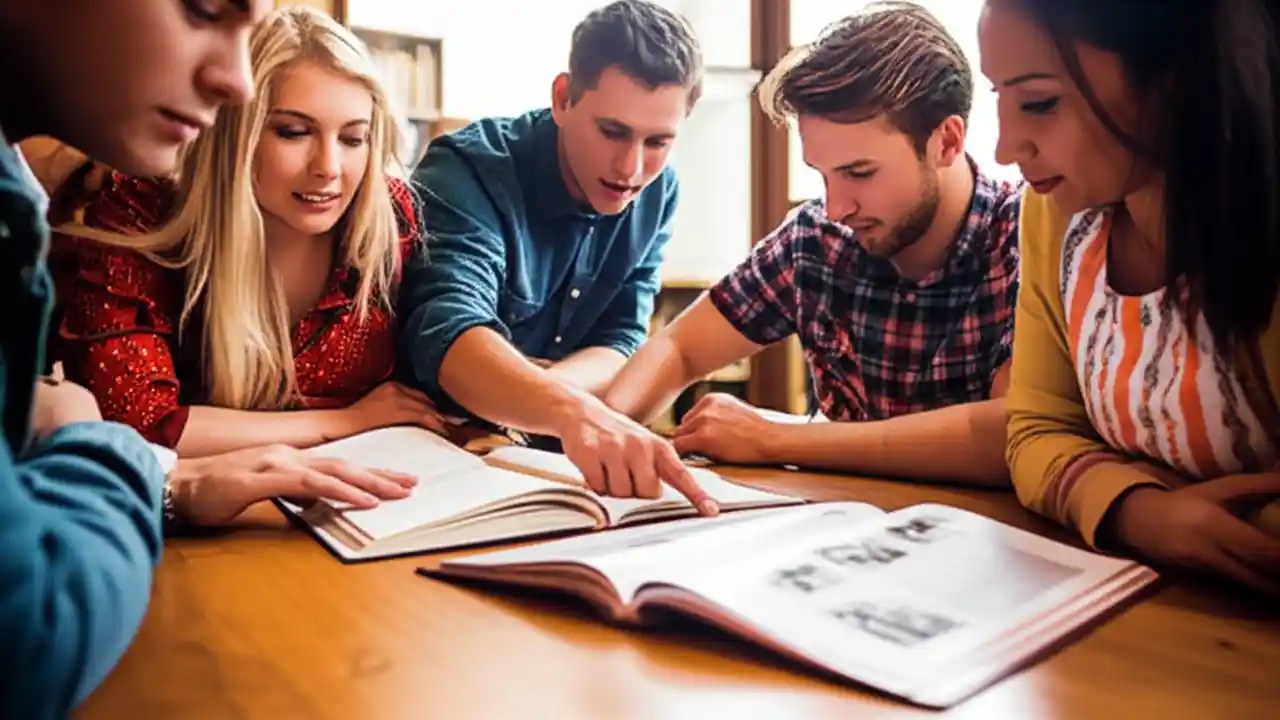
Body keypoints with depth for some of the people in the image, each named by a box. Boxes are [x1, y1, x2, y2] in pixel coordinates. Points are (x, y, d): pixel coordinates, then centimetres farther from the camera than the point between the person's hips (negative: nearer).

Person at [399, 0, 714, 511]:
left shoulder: (657, 191, -4)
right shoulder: (469, 172, -21)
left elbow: (621, 341, -5)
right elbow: (447, 335, -36)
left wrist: (515, 396, -24)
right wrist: (572, 411, -54)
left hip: (535, 453, 4)